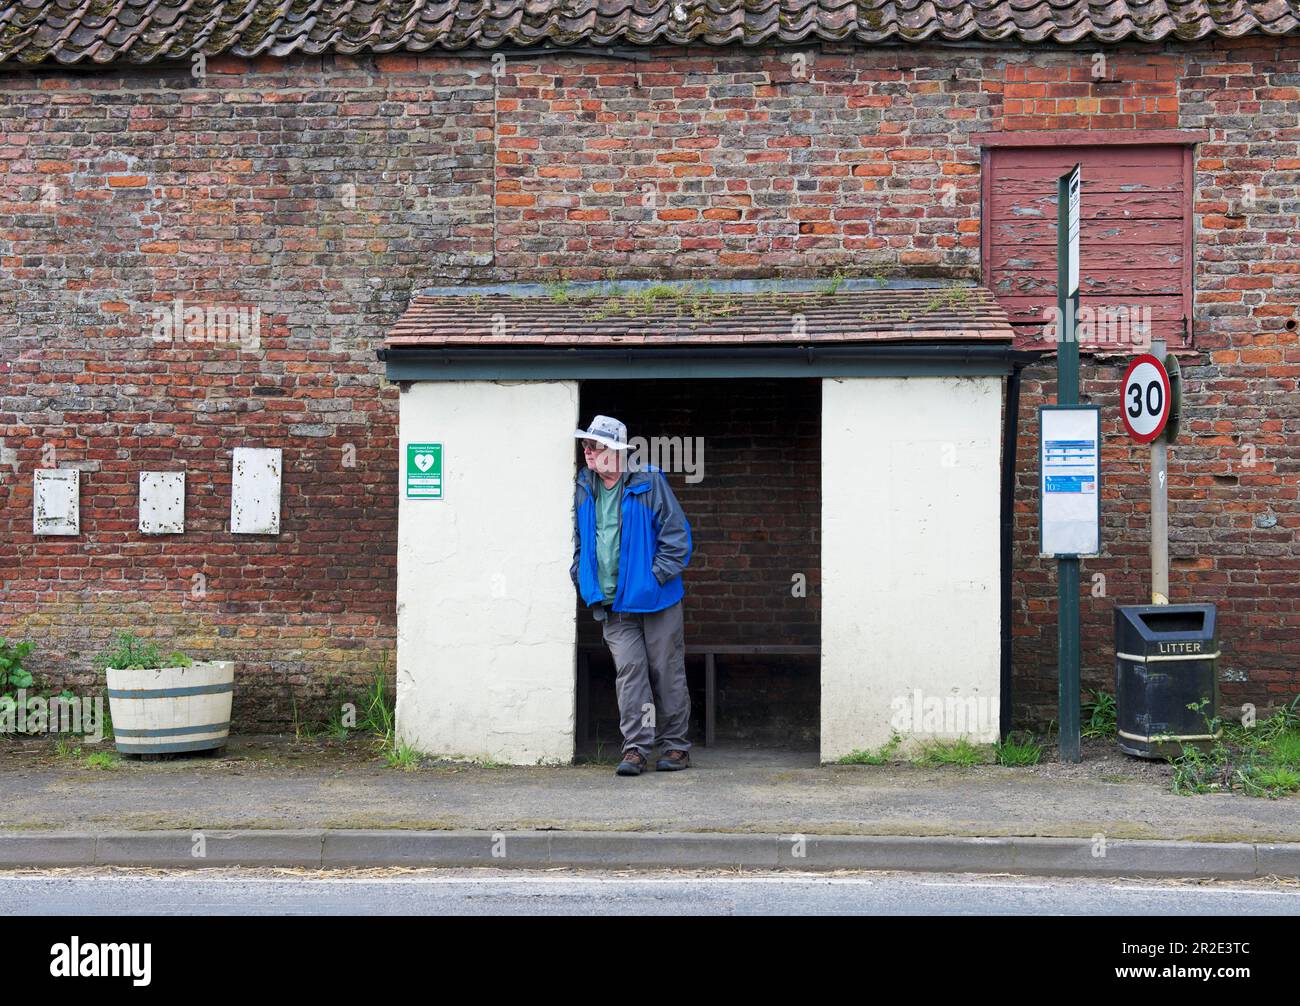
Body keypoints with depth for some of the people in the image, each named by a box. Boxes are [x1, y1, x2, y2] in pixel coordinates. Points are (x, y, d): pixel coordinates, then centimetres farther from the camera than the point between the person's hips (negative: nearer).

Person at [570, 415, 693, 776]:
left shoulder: (649, 483, -9)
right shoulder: (584, 489, 8)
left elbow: (677, 534, -7)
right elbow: (580, 540, 21)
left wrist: (656, 575, -12)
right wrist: (582, 578, 9)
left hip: (654, 600, -4)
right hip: (612, 604, 4)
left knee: (666, 672, 4)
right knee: (629, 671, -3)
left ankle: (675, 745, 15)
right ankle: (636, 747, -2)